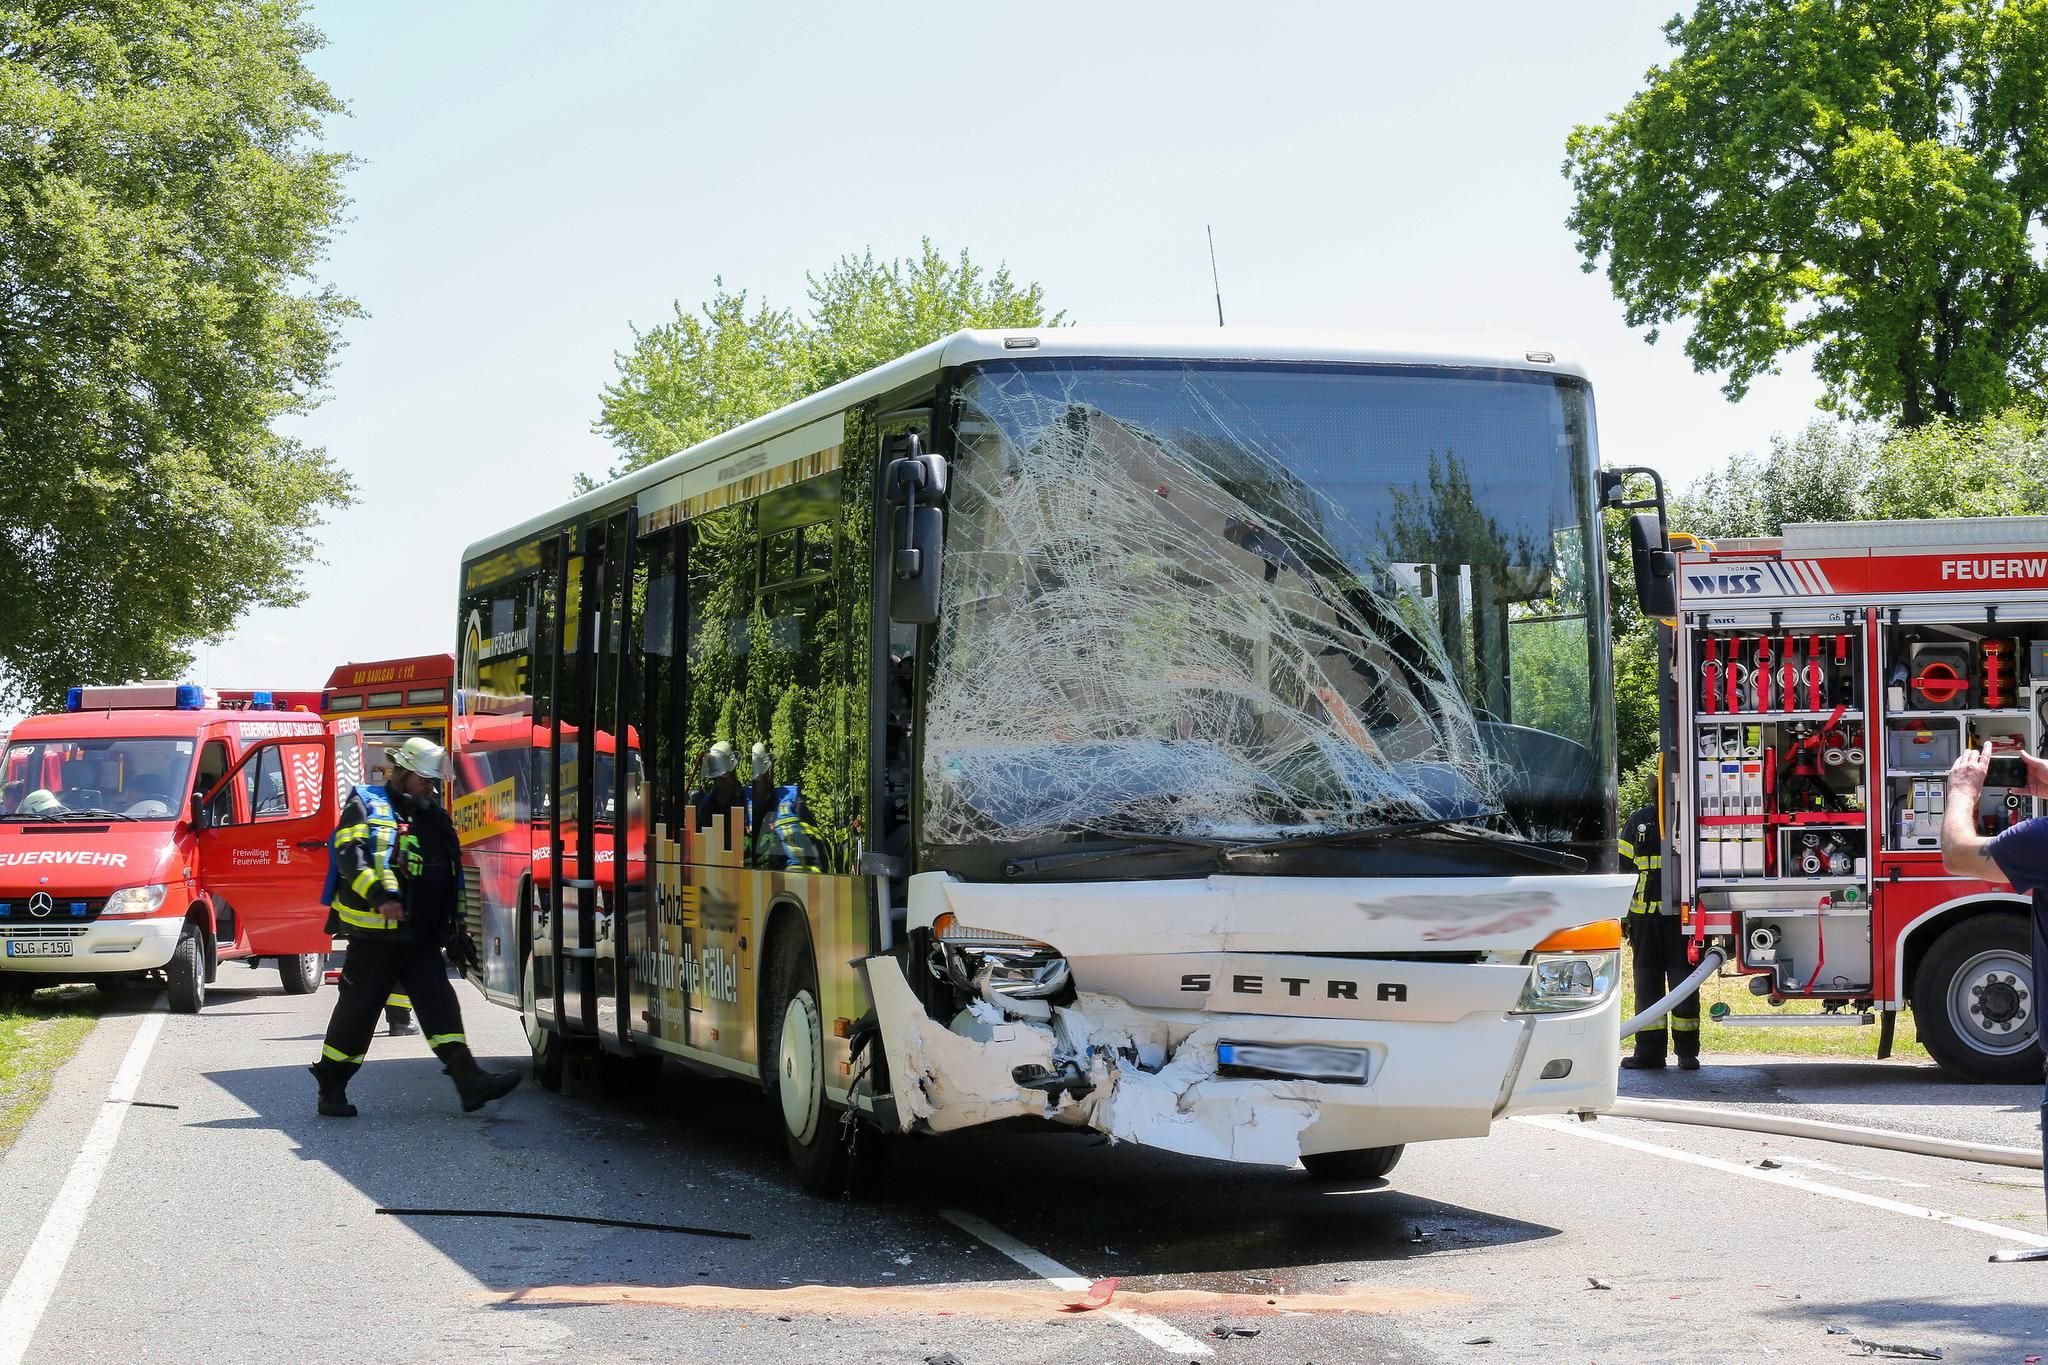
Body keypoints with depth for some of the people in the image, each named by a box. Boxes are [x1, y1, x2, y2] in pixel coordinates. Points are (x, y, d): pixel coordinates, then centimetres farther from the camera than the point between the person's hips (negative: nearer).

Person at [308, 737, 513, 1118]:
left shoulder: (434, 818, 19)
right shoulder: (367, 807, -3)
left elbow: (450, 881, 26)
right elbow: (351, 856, -19)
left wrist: (456, 929, 23)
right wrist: (380, 894, -34)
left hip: (422, 938, 6)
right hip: (374, 933, -6)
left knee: (440, 1005, -4)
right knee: (357, 1012, 0)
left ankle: (470, 1081, -12)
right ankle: (331, 1088, 11)